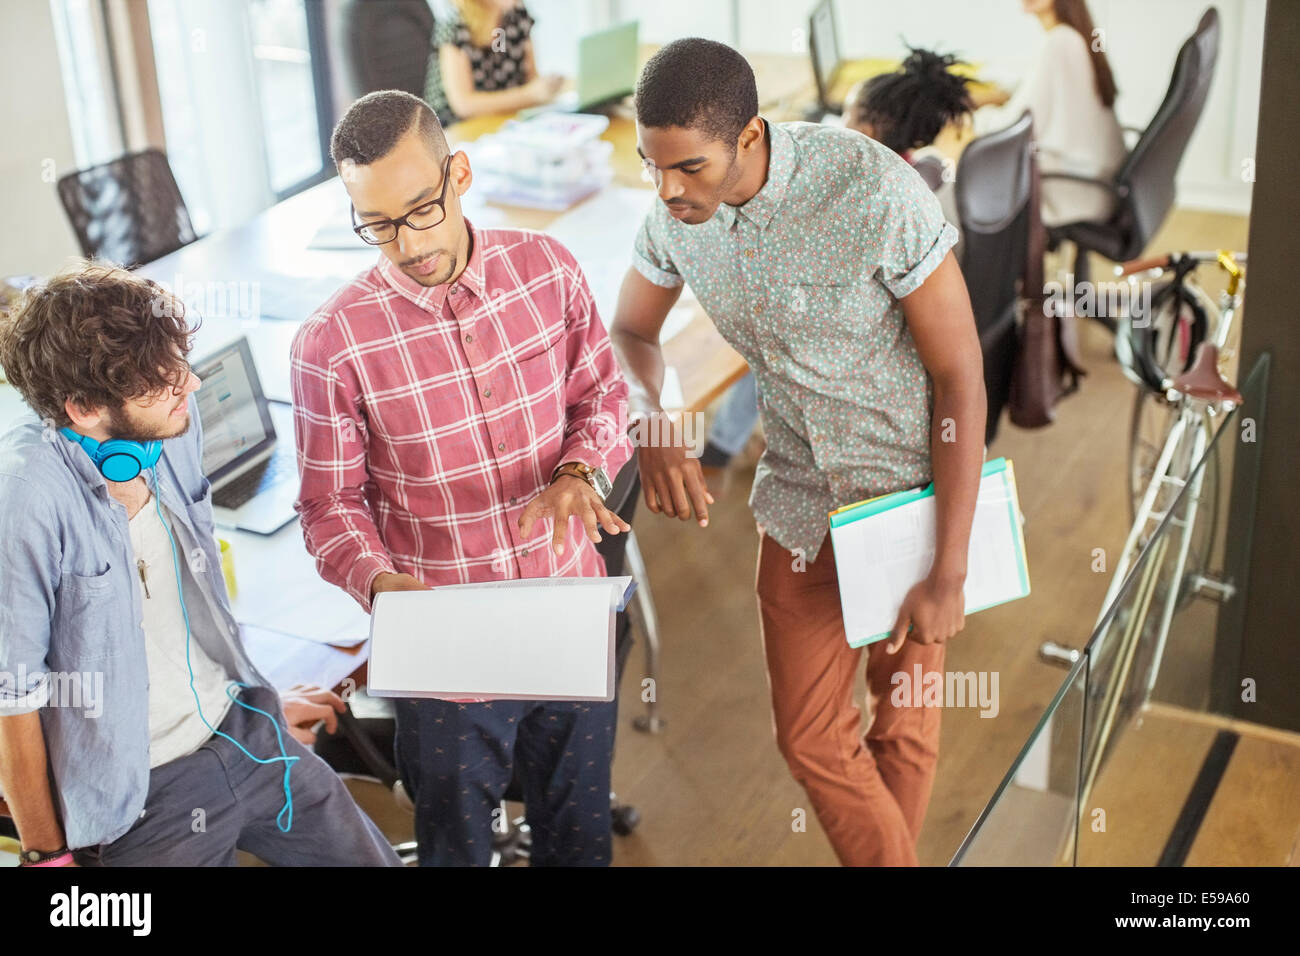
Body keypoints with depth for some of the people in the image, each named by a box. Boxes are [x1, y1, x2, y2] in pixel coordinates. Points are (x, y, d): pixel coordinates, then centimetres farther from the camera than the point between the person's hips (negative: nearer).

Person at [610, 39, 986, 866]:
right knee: (809, 735, 7)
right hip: (802, 490, 4)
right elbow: (630, 334, 6)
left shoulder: (878, 193, -30)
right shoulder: (675, 211, -13)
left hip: (918, 484, -4)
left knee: (902, 721, 14)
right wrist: (650, 429, -18)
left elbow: (960, 374, -22)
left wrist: (949, 572, -21)